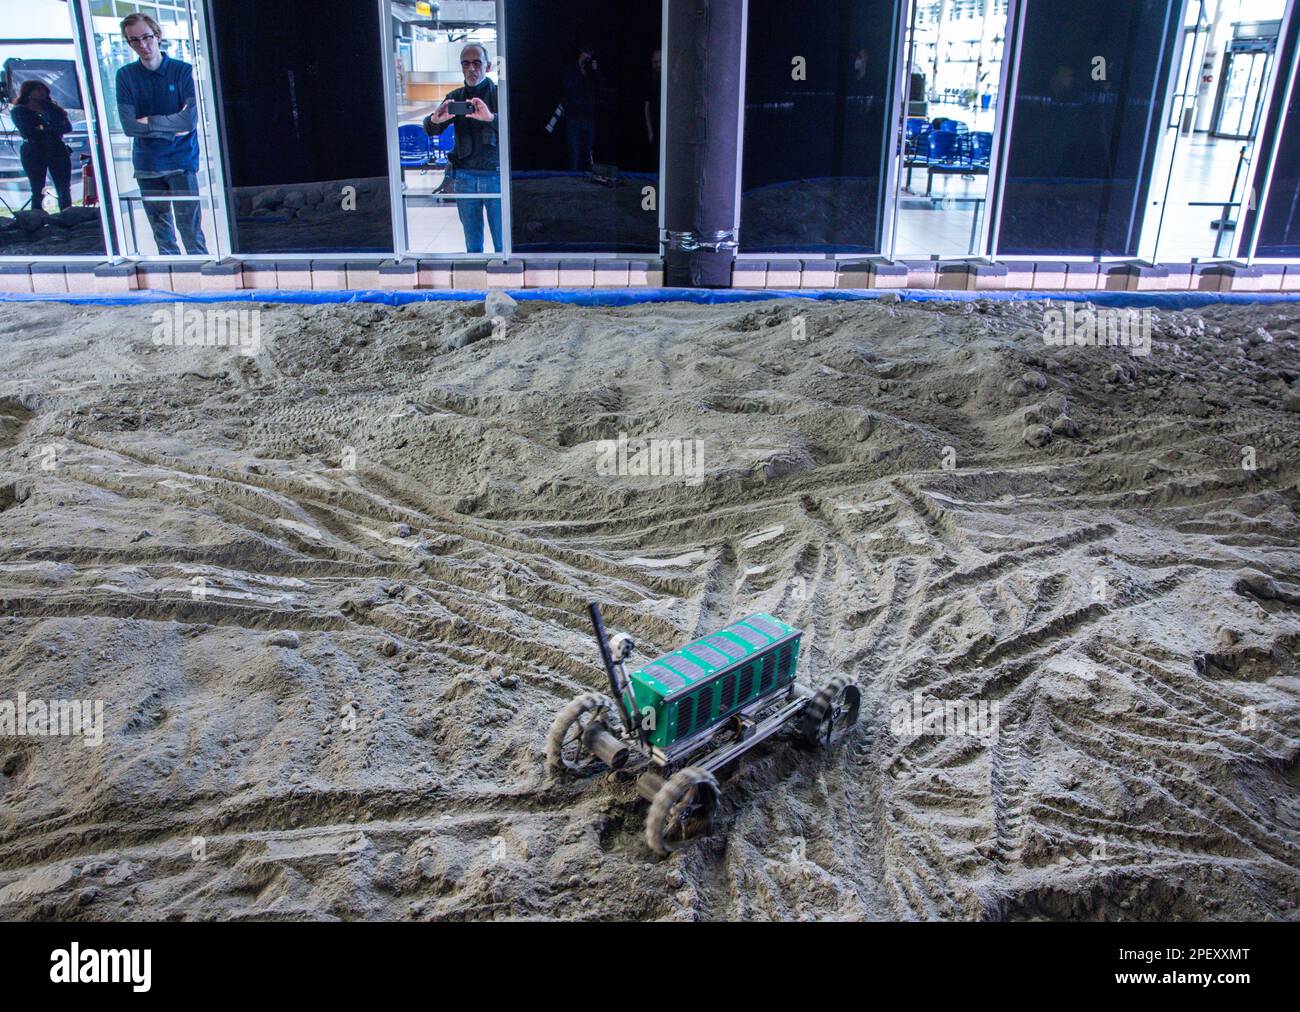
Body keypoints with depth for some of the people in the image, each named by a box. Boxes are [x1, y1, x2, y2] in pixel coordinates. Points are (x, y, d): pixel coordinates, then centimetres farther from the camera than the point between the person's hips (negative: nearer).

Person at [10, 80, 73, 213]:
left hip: (58, 151, 3)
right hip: (33, 152, -3)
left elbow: (68, 127, 5)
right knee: (38, 191, -7)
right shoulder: (19, 110, 8)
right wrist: (54, 130, -4)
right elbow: (27, 132, -5)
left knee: (65, 189, -5)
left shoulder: (53, 108, 18)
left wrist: (44, 130, -7)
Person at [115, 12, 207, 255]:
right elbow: (129, 126, -6)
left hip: (181, 163, -3)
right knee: (162, 235, 9)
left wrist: (149, 121, -8)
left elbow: (190, 120, -13)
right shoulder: (125, 76, 4)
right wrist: (172, 127, -11)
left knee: (191, 231, -5)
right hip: (146, 166, 3)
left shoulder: (183, 71, -2)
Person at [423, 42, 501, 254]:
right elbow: (429, 130, 1)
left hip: (495, 175, -3)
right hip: (464, 177, 3)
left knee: (502, 243, -2)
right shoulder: (455, 98, 10)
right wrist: (435, 119, -25)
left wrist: (490, 117, -39)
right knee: (472, 244, 10)